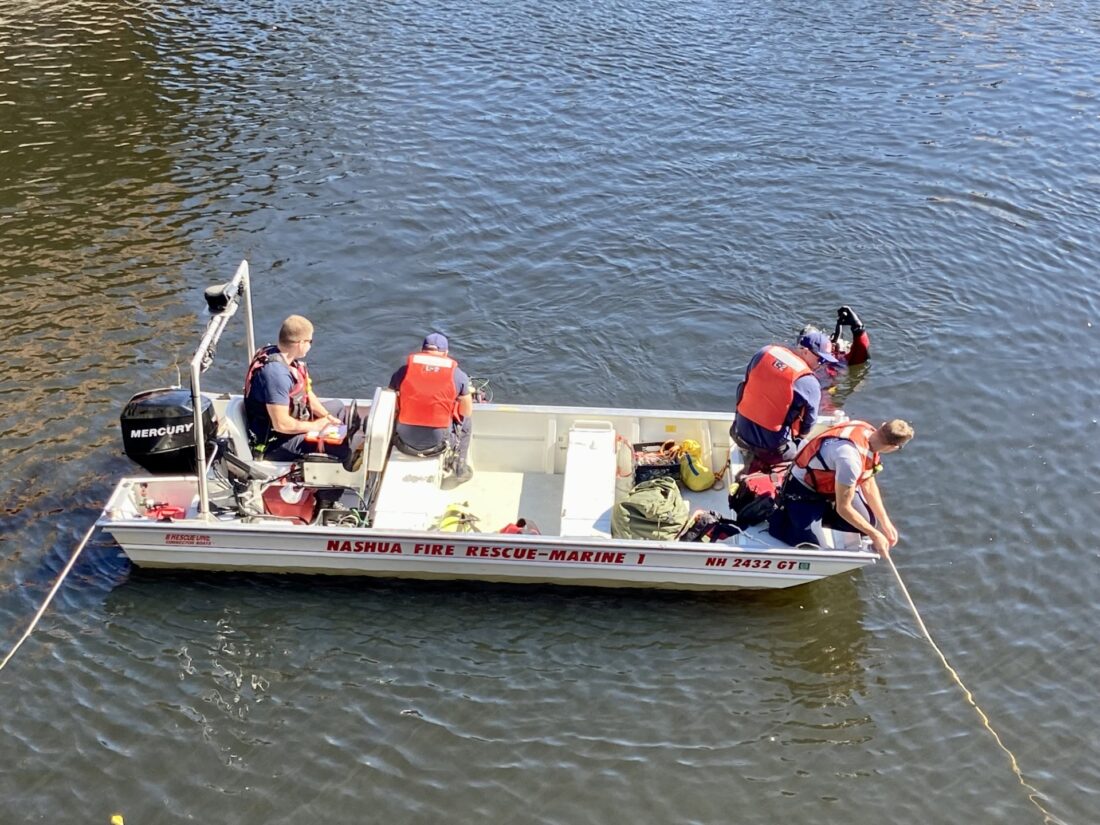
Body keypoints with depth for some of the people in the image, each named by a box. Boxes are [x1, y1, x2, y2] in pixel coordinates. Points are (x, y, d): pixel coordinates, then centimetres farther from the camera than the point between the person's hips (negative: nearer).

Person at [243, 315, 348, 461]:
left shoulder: (286, 357, -3)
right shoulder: (276, 373, -32)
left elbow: (307, 393, 10)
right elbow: (281, 424, -32)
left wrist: (327, 417, -3)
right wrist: (314, 426, -17)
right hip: (274, 443, -10)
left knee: (337, 406, 17)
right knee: (338, 442, -21)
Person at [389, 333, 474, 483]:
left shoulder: (404, 371, -3)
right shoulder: (458, 375, -6)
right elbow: (467, 411, 3)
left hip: (405, 440, 1)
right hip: (438, 443, -1)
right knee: (466, 421, 30)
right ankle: (460, 468, 36)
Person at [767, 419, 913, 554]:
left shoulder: (869, 432, -15)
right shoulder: (850, 458, -40)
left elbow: (868, 485, 0)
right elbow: (843, 508, -27)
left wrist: (885, 523, -1)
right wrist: (875, 535, -16)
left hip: (831, 485, 8)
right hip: (802, 492, -8)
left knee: (868, 521, -1)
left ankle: (820, 513, 18)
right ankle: (776, 516, 11)